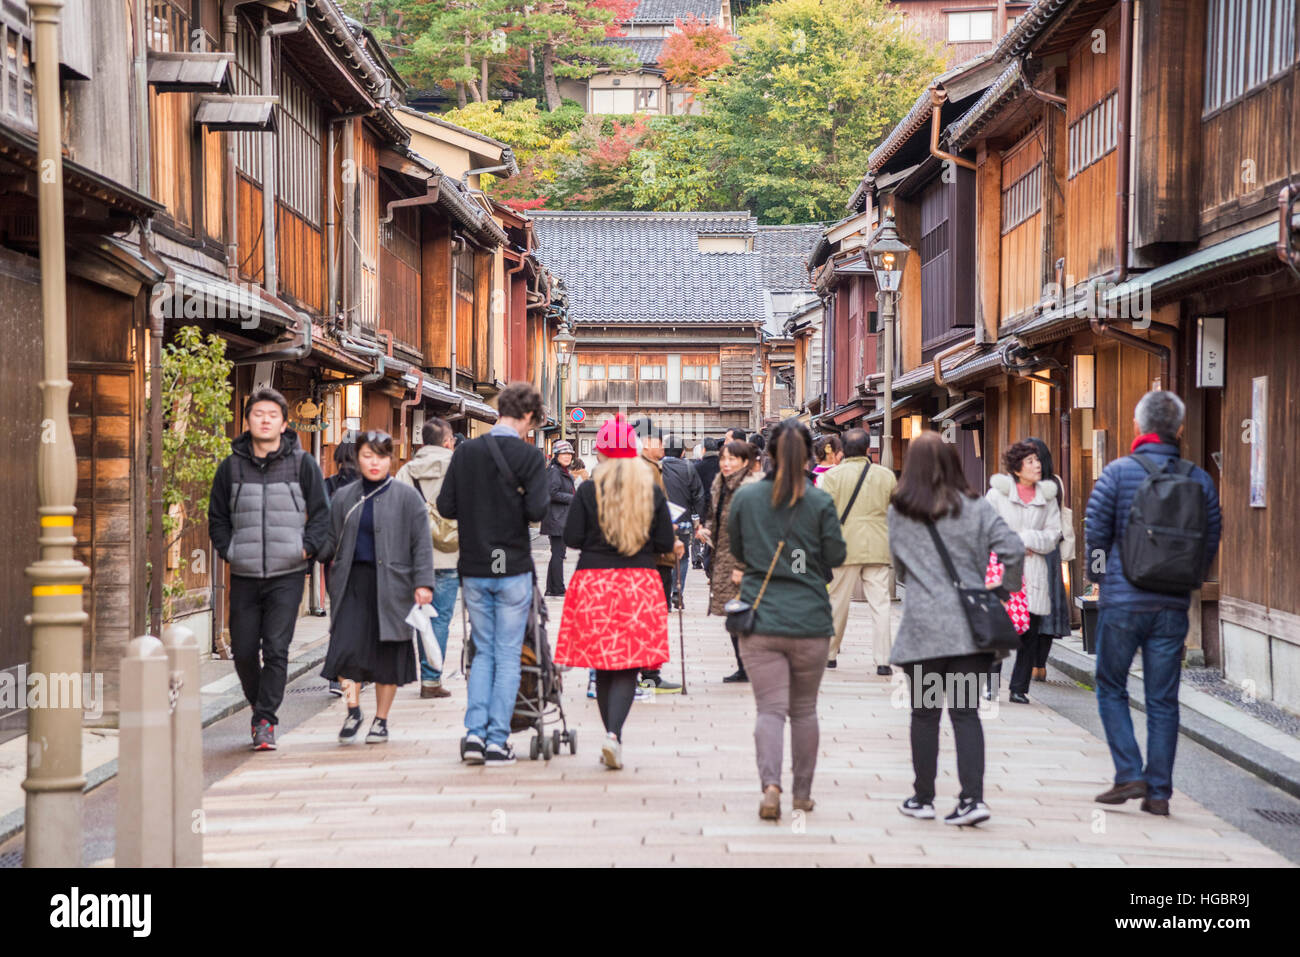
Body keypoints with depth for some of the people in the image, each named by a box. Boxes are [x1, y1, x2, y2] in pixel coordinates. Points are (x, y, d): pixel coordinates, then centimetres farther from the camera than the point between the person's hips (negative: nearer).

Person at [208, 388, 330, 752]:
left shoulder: (302, 463, 3)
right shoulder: (231, 466, 7)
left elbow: (321, 513, 7)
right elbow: (217, 518, 15)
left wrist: (307, 548, -5)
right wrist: (228, 551, 2)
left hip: (287, 575, -2)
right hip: (244, 576, 2)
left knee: (276, 649, -9)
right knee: (243, 651, 5)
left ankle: (265, 721, -3)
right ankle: (261, 706, 28)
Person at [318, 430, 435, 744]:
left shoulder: (406, 497, 2)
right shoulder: (344, 497, 12)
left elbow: (422, 544, -1)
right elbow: (331, 540, 13)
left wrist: (423, 583, -10)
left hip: (390, 585, -2)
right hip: (352, 582, 2)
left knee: (387, 653, 5)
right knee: (346, 646, -11)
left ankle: (381, 720, 18)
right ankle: (353, 711, 6)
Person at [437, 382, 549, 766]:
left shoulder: (465, 452, 2)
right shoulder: (529, 455, -10)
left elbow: (445, 507, 2)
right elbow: (536, 510, -18)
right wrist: (545, 497, 3)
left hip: (474, 569, 4)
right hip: (513, 568, -4)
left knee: (483, 651, 15)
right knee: (508, 655, 5)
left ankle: (475, 733, 5)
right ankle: (497, 741, 4)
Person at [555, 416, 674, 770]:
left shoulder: (588, 490, -3)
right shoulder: (652, 492, 1)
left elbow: (571, 538, -4)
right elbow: (666, 543, 3)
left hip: (594, 581, 0)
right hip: (640, 582, 0)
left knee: (603, 666, 11)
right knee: (628, 667, -1)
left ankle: (611, 737, 17)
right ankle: (613, 733, -20)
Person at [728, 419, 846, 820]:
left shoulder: (744, 497, 0)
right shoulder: (820, 502, -5)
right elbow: (836, 555, -1)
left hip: (760, 618, 0)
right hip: (810, 620, 0)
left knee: (770, 708, 0)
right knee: (804, 709, 14)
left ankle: (770, 784, -21)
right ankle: (803, 793, 22)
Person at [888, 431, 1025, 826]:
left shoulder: (899, 512, 1)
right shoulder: (976, 507, 0)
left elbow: (898, 569, 10)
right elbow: (1013, 549, -9)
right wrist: (1004, 590, 4)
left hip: (922, 627, -1)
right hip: (969, 626, 1)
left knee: (924, 715, 9)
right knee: (966, 713, 4)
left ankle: (923, 798, 18)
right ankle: (973, 797, -5)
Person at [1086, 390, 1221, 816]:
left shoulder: (1117, 472, -6)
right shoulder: (1200, 480, 3)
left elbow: (1095, 531, -6)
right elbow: (1211, 541, 8)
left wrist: (1099, 577, 11)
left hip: (1123, 601, -3)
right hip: (1173, 606, 3)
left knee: (1111, 688, 12)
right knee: (1163, 699, 8)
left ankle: (1130, 775, 1)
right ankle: (1158, 791, 10)